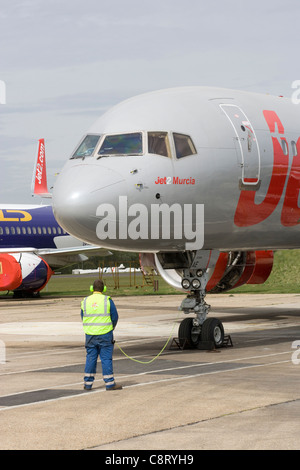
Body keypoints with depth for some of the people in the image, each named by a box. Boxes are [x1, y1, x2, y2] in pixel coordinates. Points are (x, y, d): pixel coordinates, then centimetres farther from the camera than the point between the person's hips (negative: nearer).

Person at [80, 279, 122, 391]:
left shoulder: (85, 301, 3)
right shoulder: (107, 300, -6)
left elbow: (83, 318, 10)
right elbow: (115, 317, -2)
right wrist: (111, 328, 16)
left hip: (90, 335, 3)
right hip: (105, 335, -3)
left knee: (90, 358, 10)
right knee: (106, 358, 1)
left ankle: (88, 383, 12)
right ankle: (109, 383, 2)